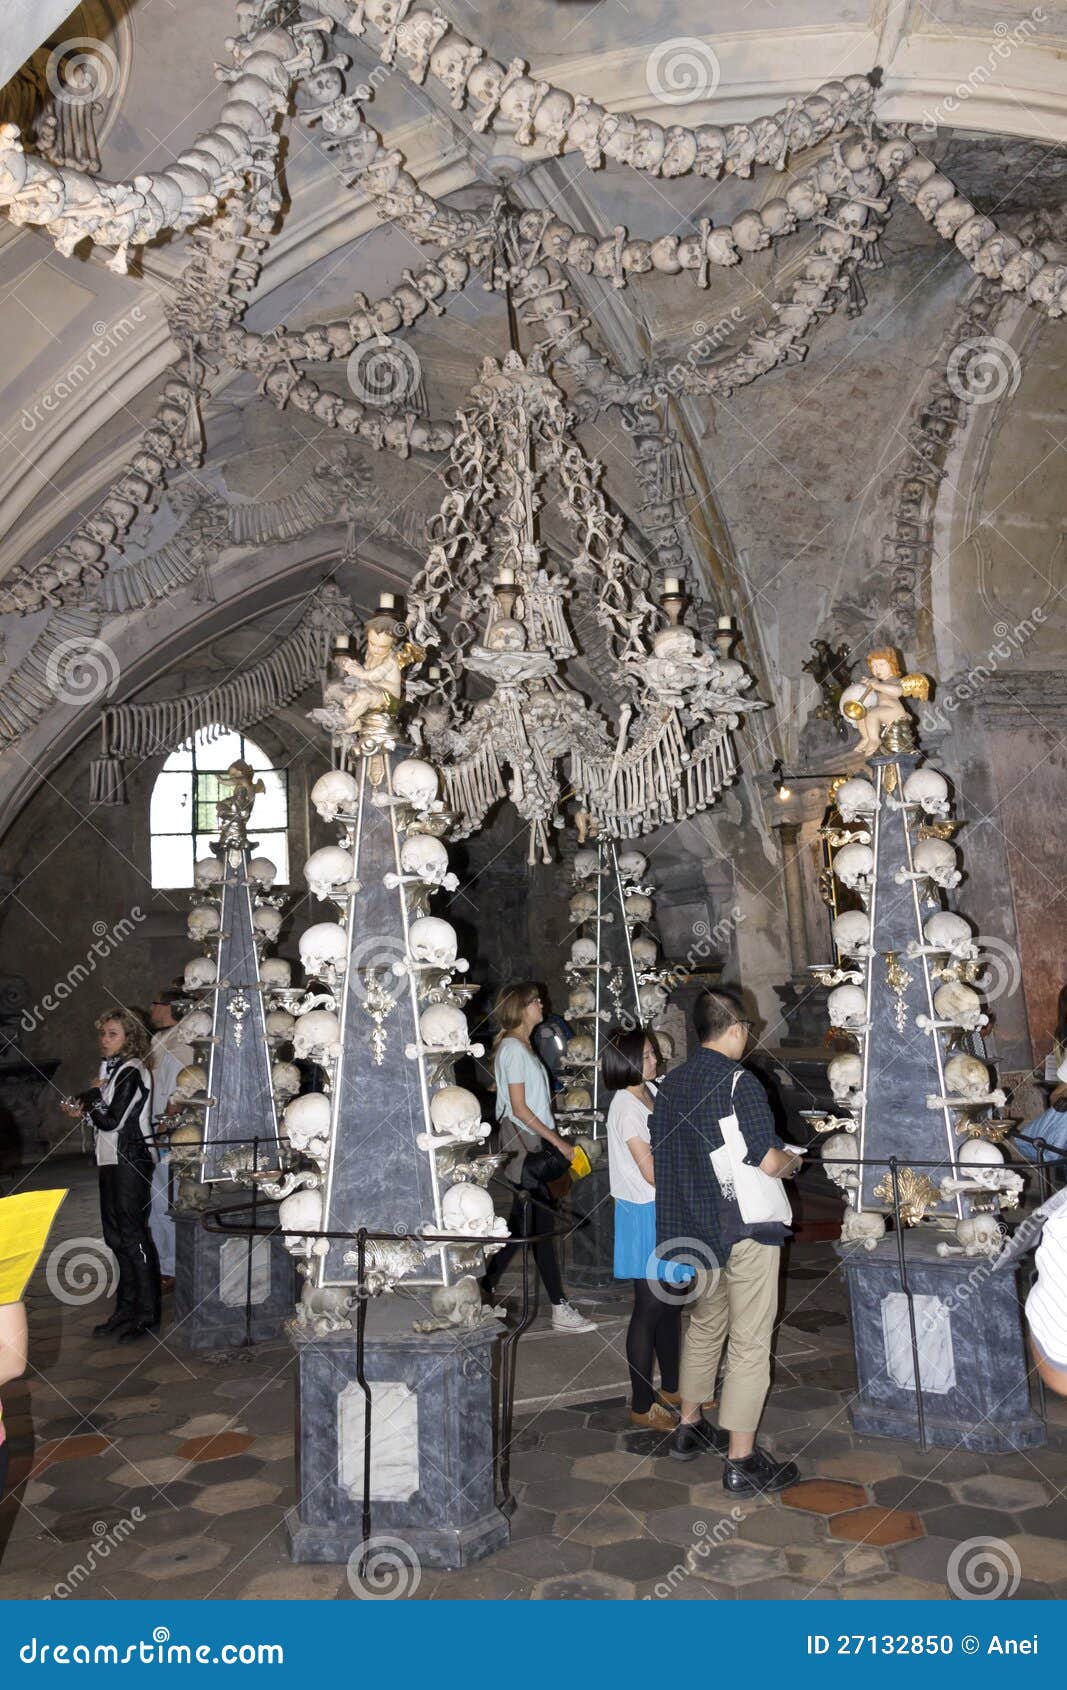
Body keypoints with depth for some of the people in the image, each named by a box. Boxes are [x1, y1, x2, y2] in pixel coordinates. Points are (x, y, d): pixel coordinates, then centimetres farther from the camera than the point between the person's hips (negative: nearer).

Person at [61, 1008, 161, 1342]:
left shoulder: (132, 1071, -13)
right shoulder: (111, 1068, 15)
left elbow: (112, 1120, -19)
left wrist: (91, 1099, -3)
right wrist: (83, 1108, 3)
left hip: (130, 1161, -9)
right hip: (111, 1161, 9)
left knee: (133, 1235, -6)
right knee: (116, 1236, 12)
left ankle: (147, 1315, 1)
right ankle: (127, 1309, 20)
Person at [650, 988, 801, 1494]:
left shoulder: (671, 1083, 5)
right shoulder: (739, 1082, -17)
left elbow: (658, 1158, 12)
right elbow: (767, 1162, -19)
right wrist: (792, 1161, 3)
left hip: (693, 1225, 7)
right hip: (745, 1226, -7)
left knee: (704, 1325, 23)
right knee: (749, 1342, 1)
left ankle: (690, 1427, 34)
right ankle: (741, 1461, 6)